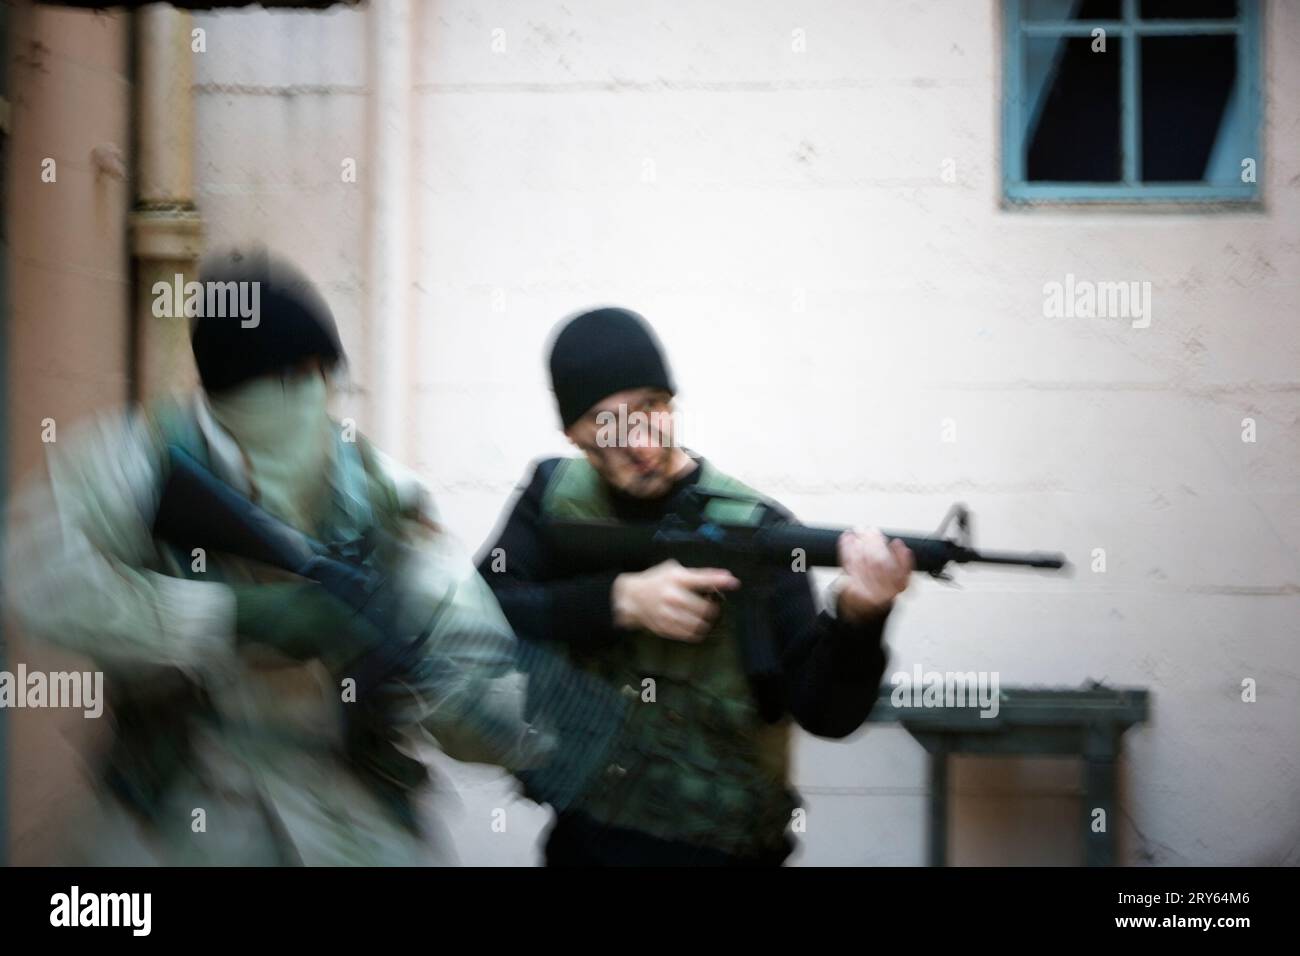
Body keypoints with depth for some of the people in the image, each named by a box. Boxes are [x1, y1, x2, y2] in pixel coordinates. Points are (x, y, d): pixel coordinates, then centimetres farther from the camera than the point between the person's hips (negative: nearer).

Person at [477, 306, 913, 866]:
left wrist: (856, 618, -38)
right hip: (582, 831, 4)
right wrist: (619, 600, -25)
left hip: (718, 846, -3)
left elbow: (825, 711, -18)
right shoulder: (553, 495, -1)